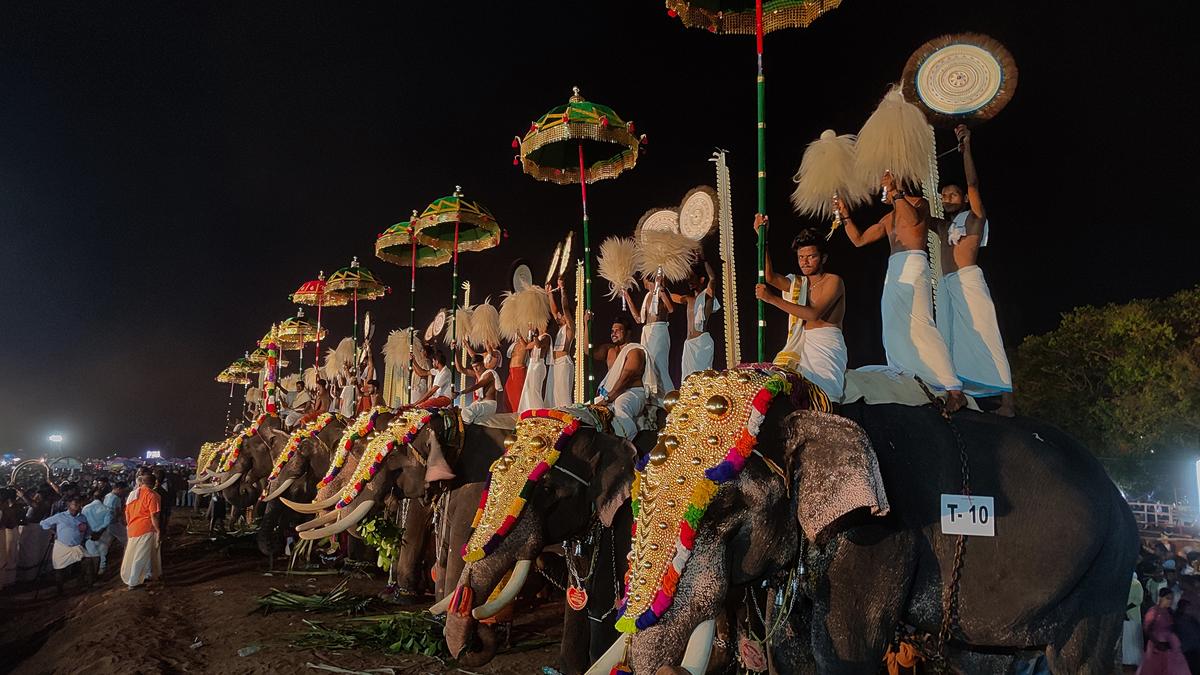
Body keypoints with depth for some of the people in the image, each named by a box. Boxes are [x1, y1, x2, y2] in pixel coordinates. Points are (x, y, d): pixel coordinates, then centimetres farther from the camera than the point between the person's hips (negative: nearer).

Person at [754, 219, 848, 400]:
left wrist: (772, 299, -18)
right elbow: (769, 277, 2)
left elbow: (814, 313, -15)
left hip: (826, 344, -6)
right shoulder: (798, 283, 18)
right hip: (802, 344, 6)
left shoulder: (833, 281, -1)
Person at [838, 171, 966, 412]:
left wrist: (896, 192, -12)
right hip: (893, 270, 9)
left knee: (917, 325, -24)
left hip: (912, 264, -9)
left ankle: (953, 389, -28)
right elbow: (859, 240, 29)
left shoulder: (919, 202, 8)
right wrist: (845, 215, 21)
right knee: (895, 331, 4)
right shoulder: (888, 219, 27)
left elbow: (913, 220, -16)